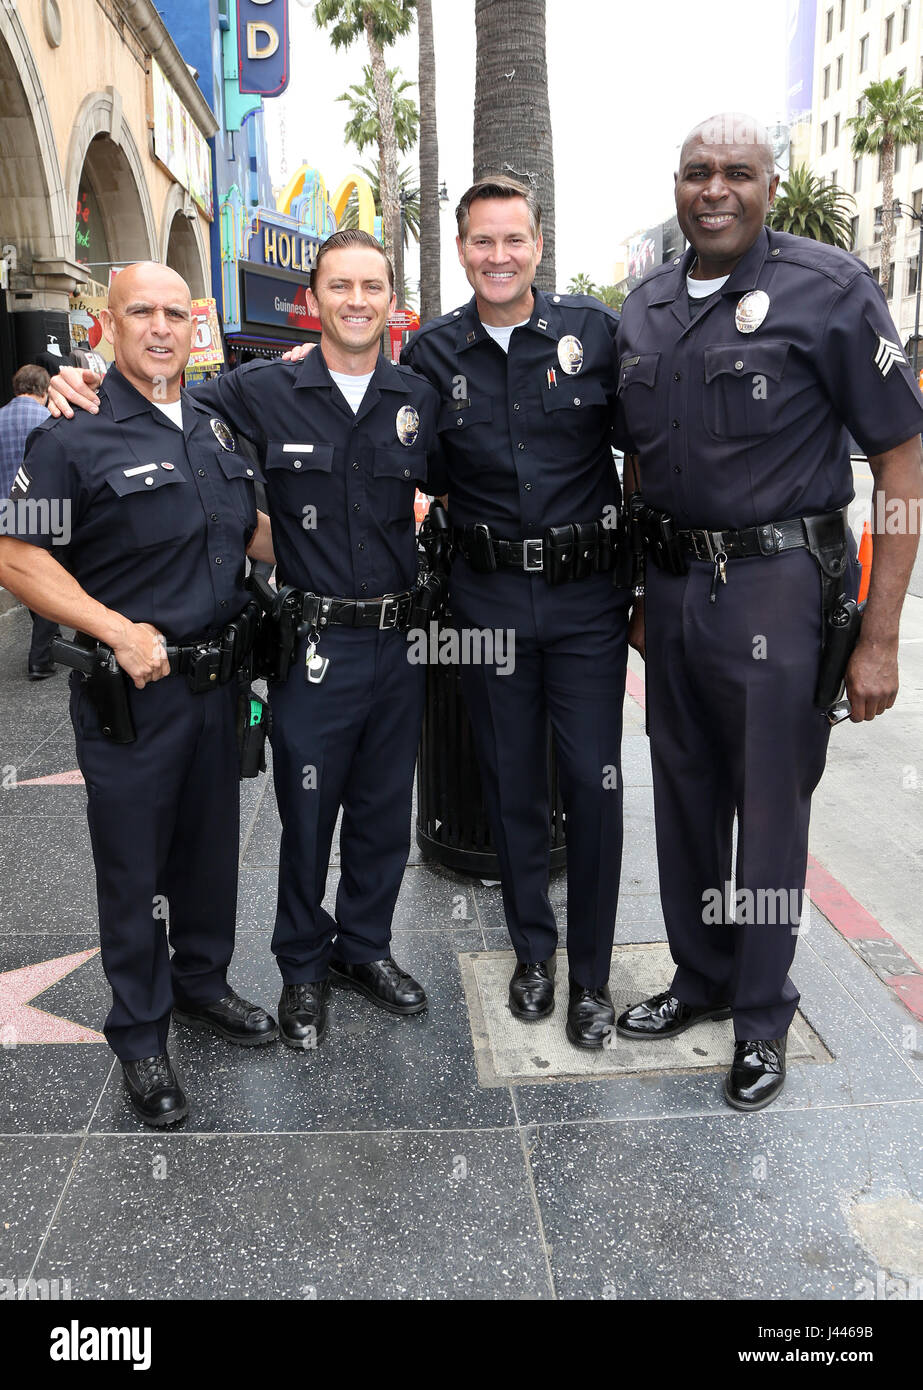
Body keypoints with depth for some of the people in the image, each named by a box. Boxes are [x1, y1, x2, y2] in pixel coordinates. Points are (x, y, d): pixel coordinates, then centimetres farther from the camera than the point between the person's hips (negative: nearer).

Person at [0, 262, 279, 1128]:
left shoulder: (213, 429, 11)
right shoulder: (73, 434, -9)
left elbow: (256, 535, 19)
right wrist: (119, 630, -20)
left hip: (216, 677, 6)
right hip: (131, 691, -6)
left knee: (211, 846, 18)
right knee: (133, 863, 7)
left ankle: (202, 983, 40)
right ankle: (139, 1034, 26)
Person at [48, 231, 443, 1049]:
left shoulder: (420, 397, 5)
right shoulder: (263, 392, -3)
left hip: (398, 641, 3)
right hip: (314, 642, -3)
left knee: (384, 812, 14)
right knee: (307, 817, 8)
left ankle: (365, 949, 37)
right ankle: (303, 969, 31)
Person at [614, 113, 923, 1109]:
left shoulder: (829, 289, -7)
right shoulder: (644, 306, 10)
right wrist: (640, 594, 14)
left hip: (777, 586, -5)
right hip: (672, 581, 6)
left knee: (770, 810, 4)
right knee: (683, 795, 14)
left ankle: (762, 1017, 24)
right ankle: (700, 978, 34)